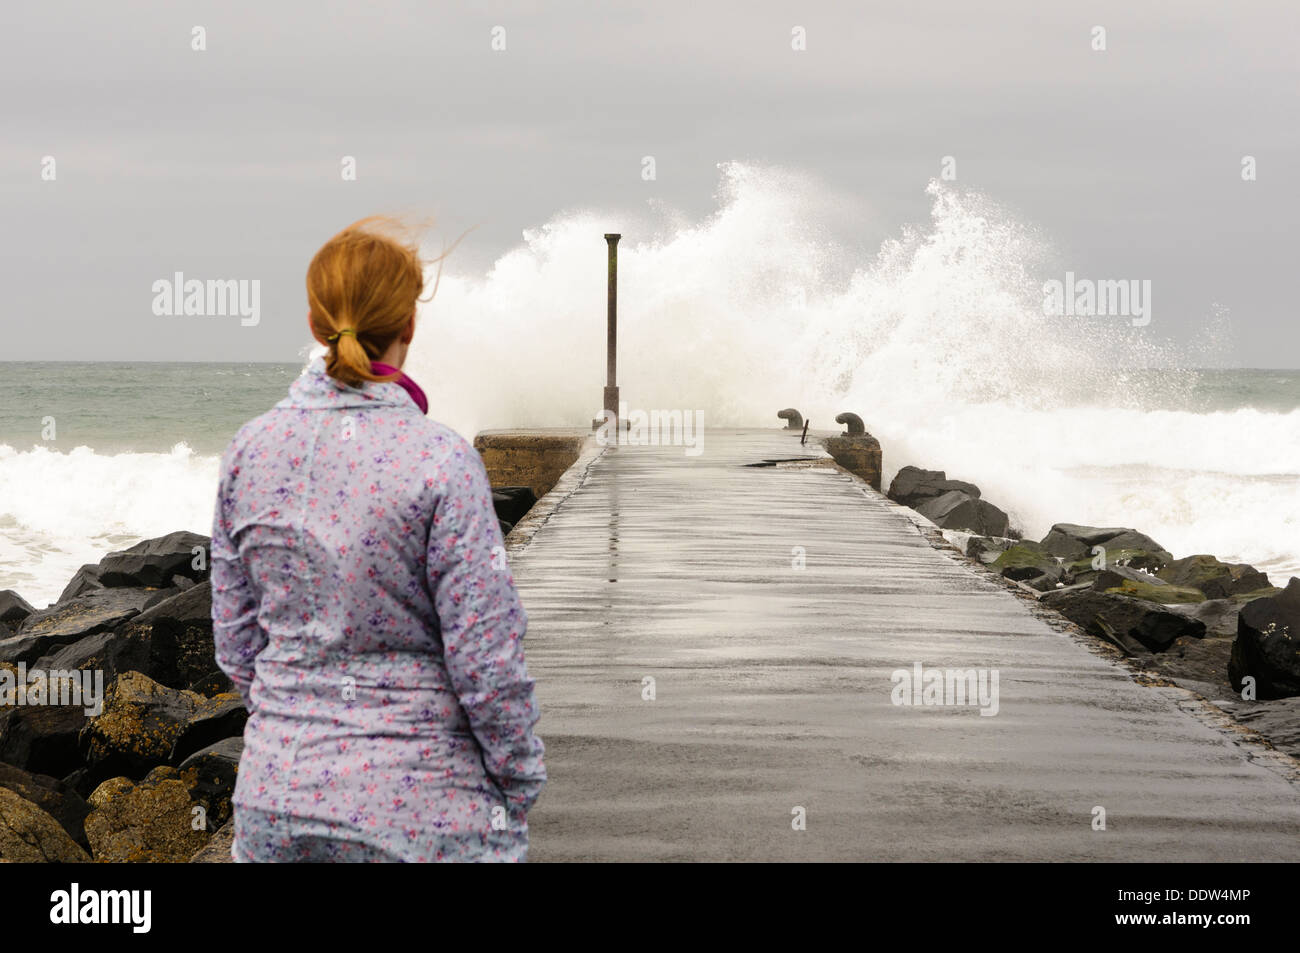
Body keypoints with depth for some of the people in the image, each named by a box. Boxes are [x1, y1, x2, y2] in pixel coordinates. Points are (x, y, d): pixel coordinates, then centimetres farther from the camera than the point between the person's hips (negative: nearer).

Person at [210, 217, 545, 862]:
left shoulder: (249, 451, -1)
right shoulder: (440, 463, -16)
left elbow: (235, 642, 7)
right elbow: (486, 660, -13)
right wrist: (520, 786, 0)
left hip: (276, 796, 5)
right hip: (419, 808, -5)